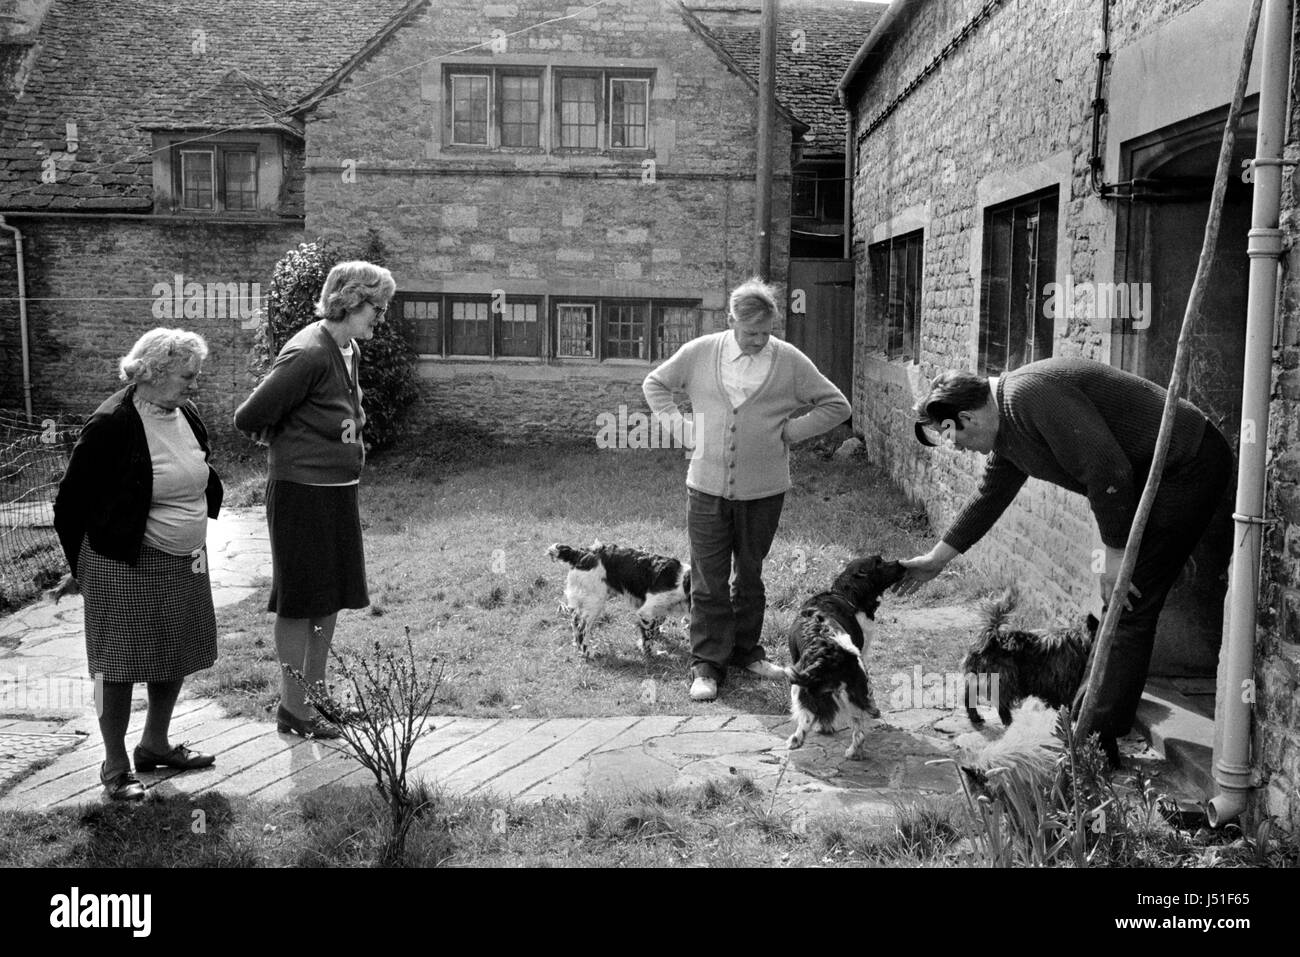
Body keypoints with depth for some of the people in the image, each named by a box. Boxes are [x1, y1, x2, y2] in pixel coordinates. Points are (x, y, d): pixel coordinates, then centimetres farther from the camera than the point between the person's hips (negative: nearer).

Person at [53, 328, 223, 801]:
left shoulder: (187, 417, 4)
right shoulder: (110, 424, -18)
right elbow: (71, 501, -11)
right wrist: (84, 566, -3)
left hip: (184, 563, 7)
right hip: (127, 567, -7)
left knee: (176, 659, 15)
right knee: (120, 666, 3)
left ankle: (155, 744, 33)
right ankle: (115, 767, 16)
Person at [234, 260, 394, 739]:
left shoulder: (348, 350, 9)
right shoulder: (308, 354, -20)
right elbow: (249, 418, -17)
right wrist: (291, 444, -2)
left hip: (339, 489, 9)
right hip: (302, 492, -9)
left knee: (332, 597, 16)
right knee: (299, 601, 3)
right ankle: (293, 706, 15)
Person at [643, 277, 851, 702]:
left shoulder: (790, 361, -4)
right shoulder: (699, 352, -2)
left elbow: (837, 405, 4)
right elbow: (654, 384, 13)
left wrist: (792, 430, -4)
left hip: (763, 490, 0)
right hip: (707, 487, 0)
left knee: (750, 575, 15)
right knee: (709, 579, 1)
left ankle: (746, 651, 30)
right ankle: (707, 664, 9)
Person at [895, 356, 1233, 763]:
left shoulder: (1032, 396, -24)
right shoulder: (1006, 430, 8)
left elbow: (1108, 470, -27)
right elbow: (987, 500, 22)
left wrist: (1115, 555, -18)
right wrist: (936, 559, 27)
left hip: (1188, 465, -10)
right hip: (1154, 474, 10)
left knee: (1130, 608, -10)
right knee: (1120, 604, 15)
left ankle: (1098, 743, -5)